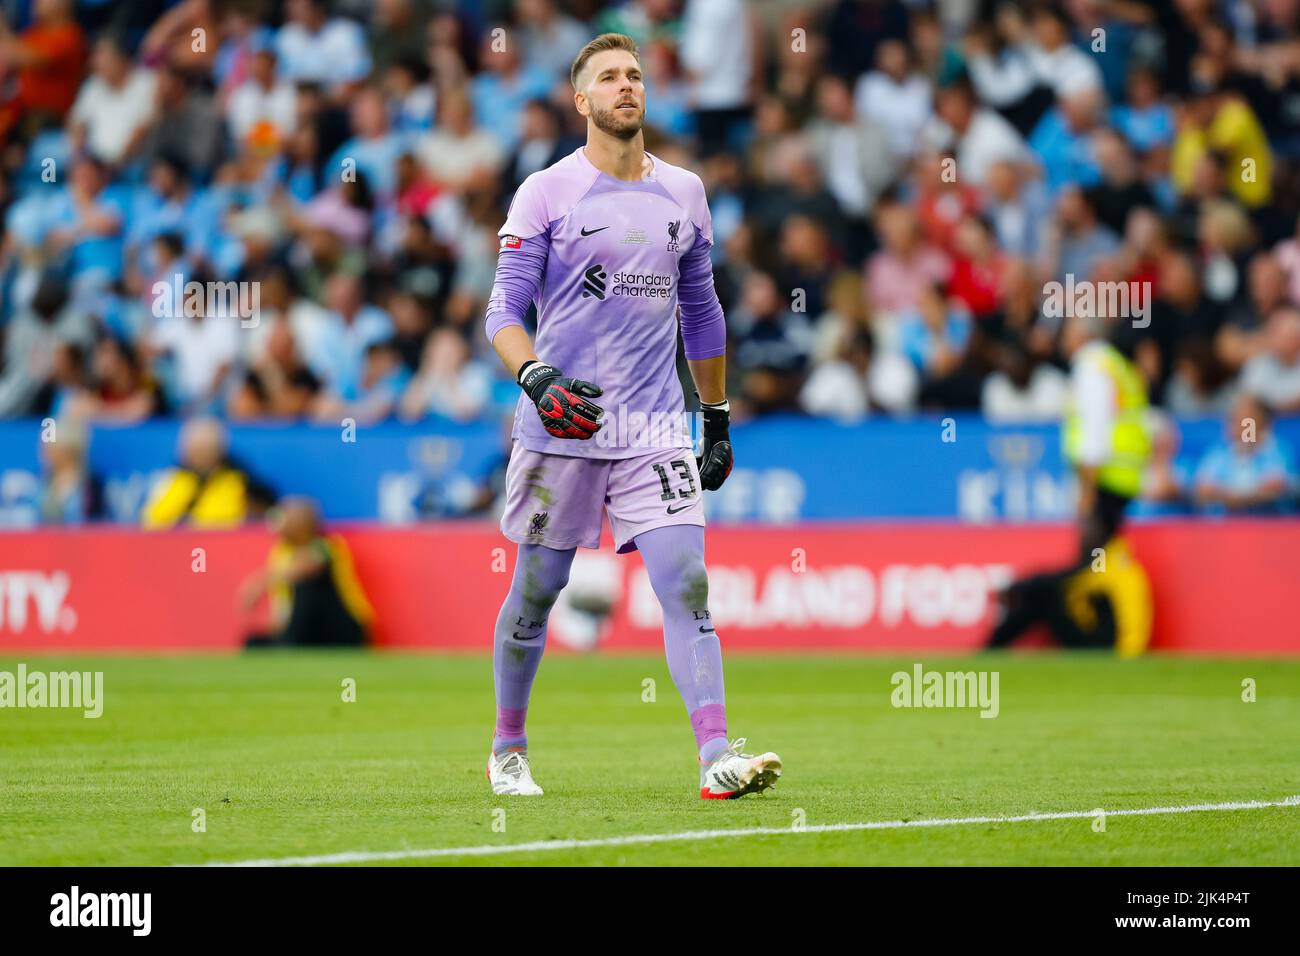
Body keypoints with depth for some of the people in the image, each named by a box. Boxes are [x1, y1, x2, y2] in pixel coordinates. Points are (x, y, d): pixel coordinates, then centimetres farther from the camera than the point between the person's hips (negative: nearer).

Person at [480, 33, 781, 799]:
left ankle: (717, 757, -19)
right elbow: (504, 312, -5)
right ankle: (509, 750, 24)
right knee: (536, 591, 6)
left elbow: (702, 313, 22)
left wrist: (718, 418, 22)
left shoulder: (684, 192, 12)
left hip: (656, 430, 3)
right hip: (562, 428, -3)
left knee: (686, 582, -11)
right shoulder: (547, 193, -1)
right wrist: (537, 378, -23)